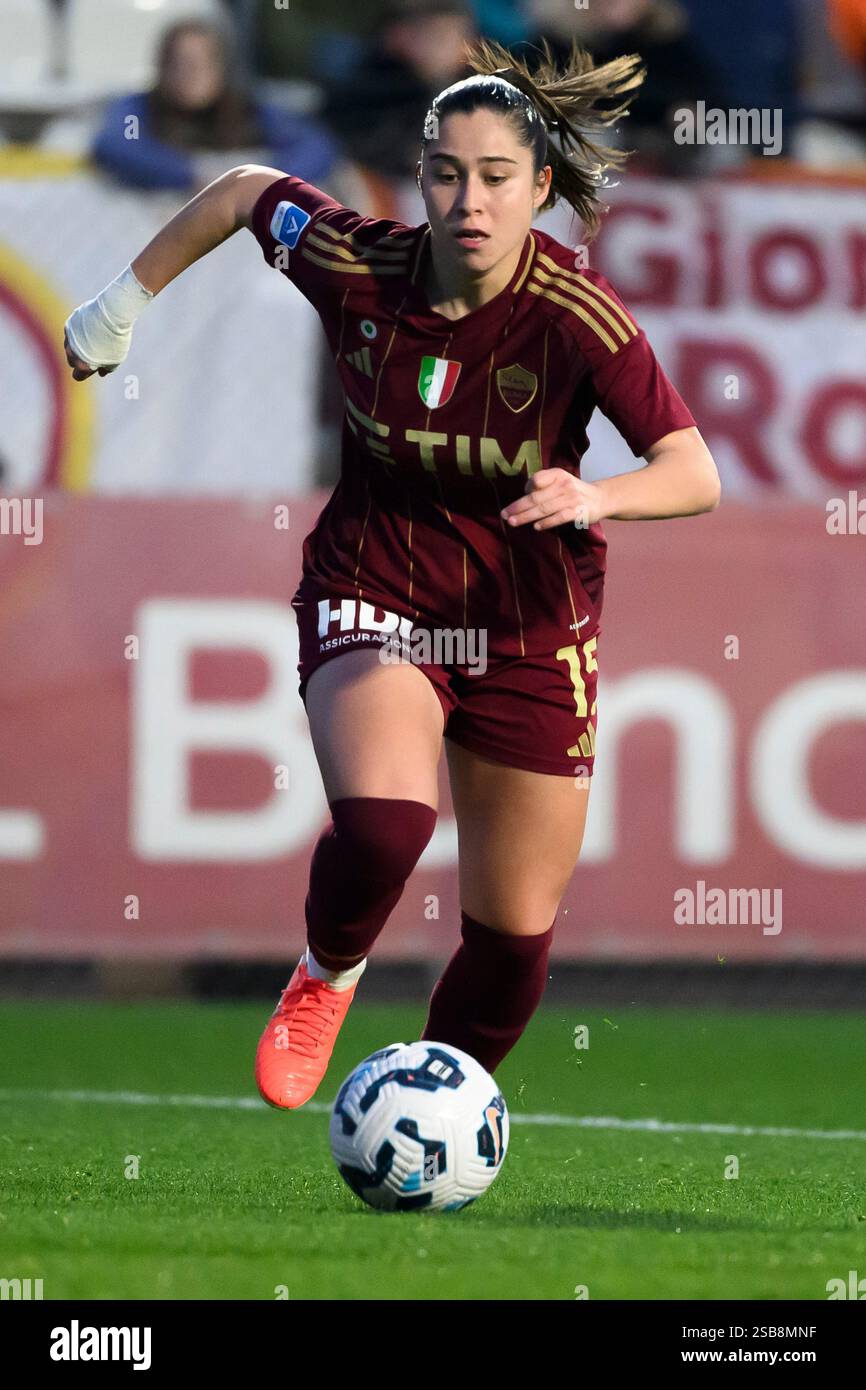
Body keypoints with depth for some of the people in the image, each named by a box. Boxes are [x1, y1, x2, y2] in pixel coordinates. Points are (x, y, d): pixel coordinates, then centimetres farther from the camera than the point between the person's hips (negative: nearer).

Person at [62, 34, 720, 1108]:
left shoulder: (579, 319, -20)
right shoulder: (357, 266, -16)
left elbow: (695, 475, -21)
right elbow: (244, 191, 4)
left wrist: (593, 497, -41)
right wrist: (124, 303, 11)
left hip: (529, 625, 1)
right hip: (372, 599, -1)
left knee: (514, 935, 5)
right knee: (381, 820, -31)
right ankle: (327, 974, 3)